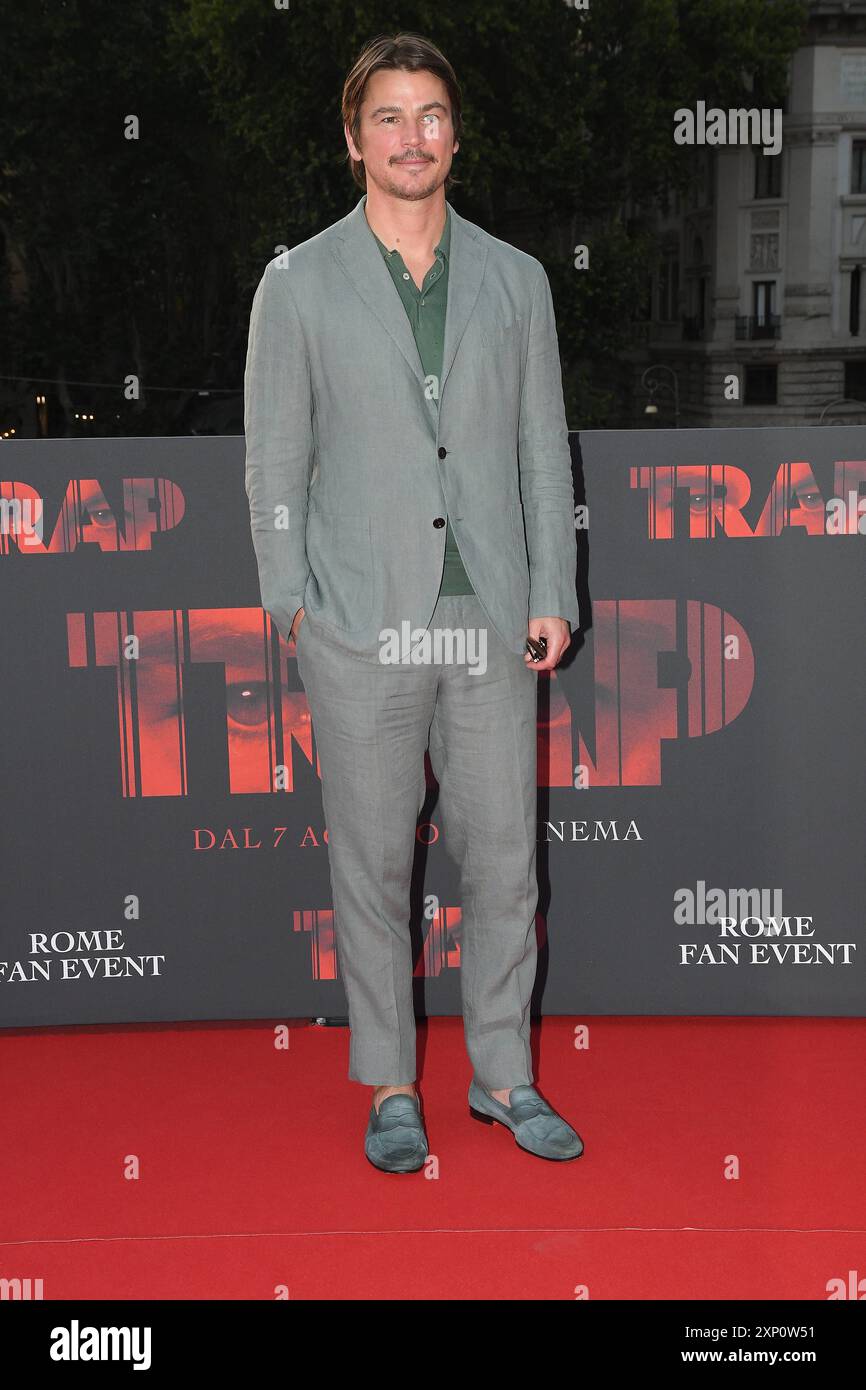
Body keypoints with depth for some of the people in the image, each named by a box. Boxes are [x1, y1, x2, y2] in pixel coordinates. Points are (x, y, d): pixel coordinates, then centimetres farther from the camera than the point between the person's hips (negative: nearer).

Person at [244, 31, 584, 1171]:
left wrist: (554, 596, 3)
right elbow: (274, 459, 4)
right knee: (373, 865, 6)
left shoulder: (517, 281, 10)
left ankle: (504, 1074, 24)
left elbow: (545, 449, 10)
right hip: (363, 626, -2)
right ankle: (390, 1086, 22)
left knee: (505, 862, 7)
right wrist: (291, 601, -2)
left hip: (493, 626, 2)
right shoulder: (299, 284, 4)